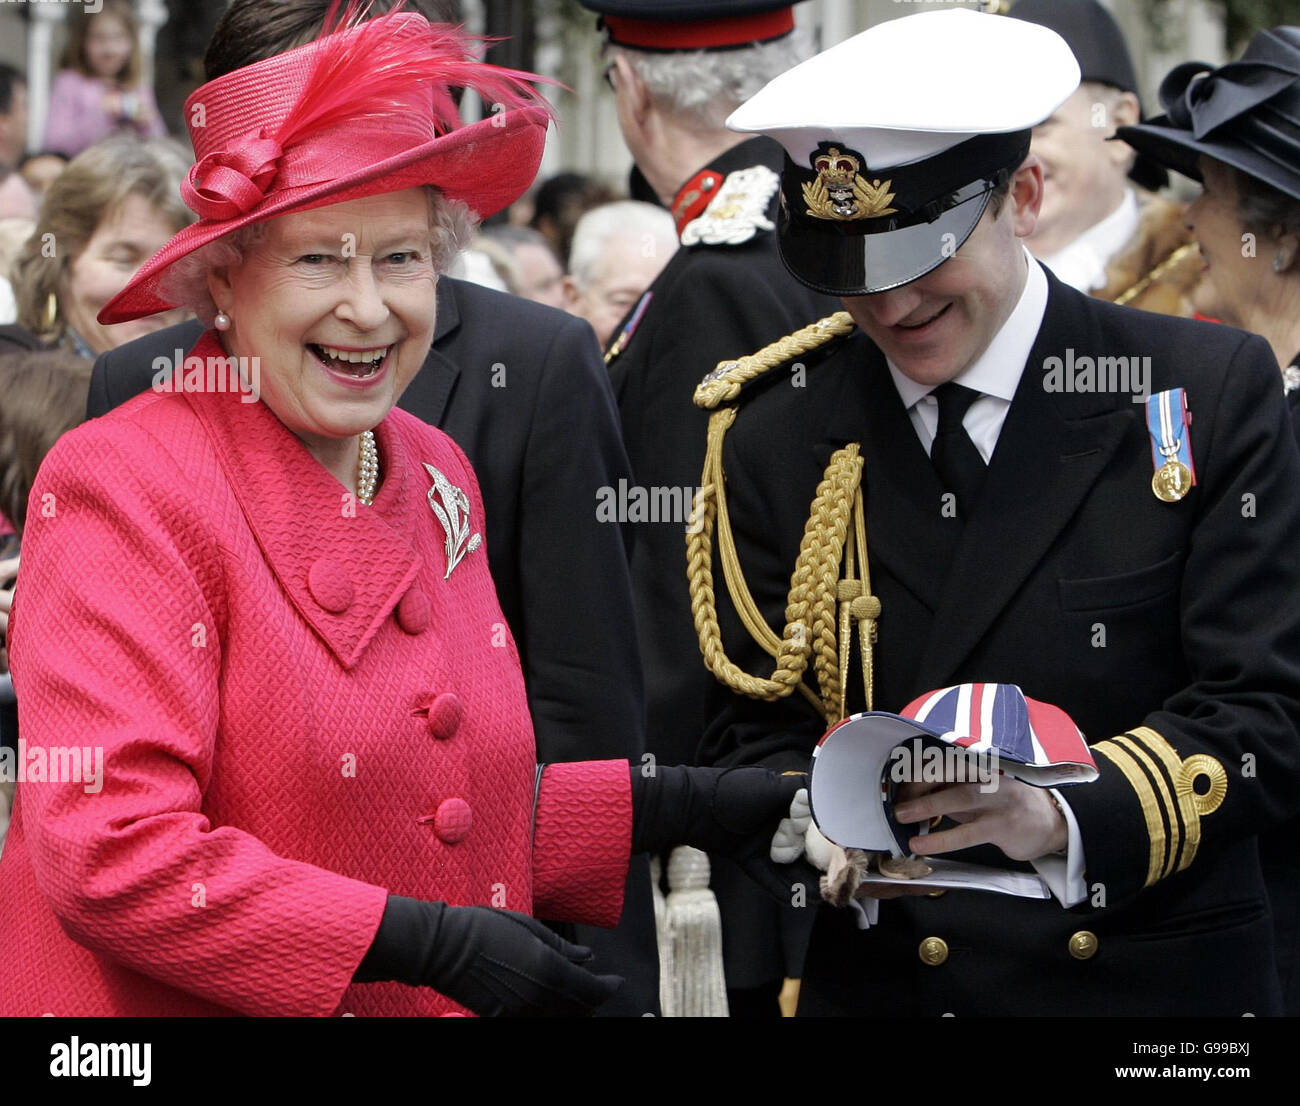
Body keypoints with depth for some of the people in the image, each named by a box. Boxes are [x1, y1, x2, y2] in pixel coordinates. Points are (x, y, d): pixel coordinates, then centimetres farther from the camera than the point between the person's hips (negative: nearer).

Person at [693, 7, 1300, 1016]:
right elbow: (761, 731, 2)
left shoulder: (1210, 393, -6)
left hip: (1160, 980, -1)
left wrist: (1061, 815, -29)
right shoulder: (776, 438, 1)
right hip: (873, 982, 2)